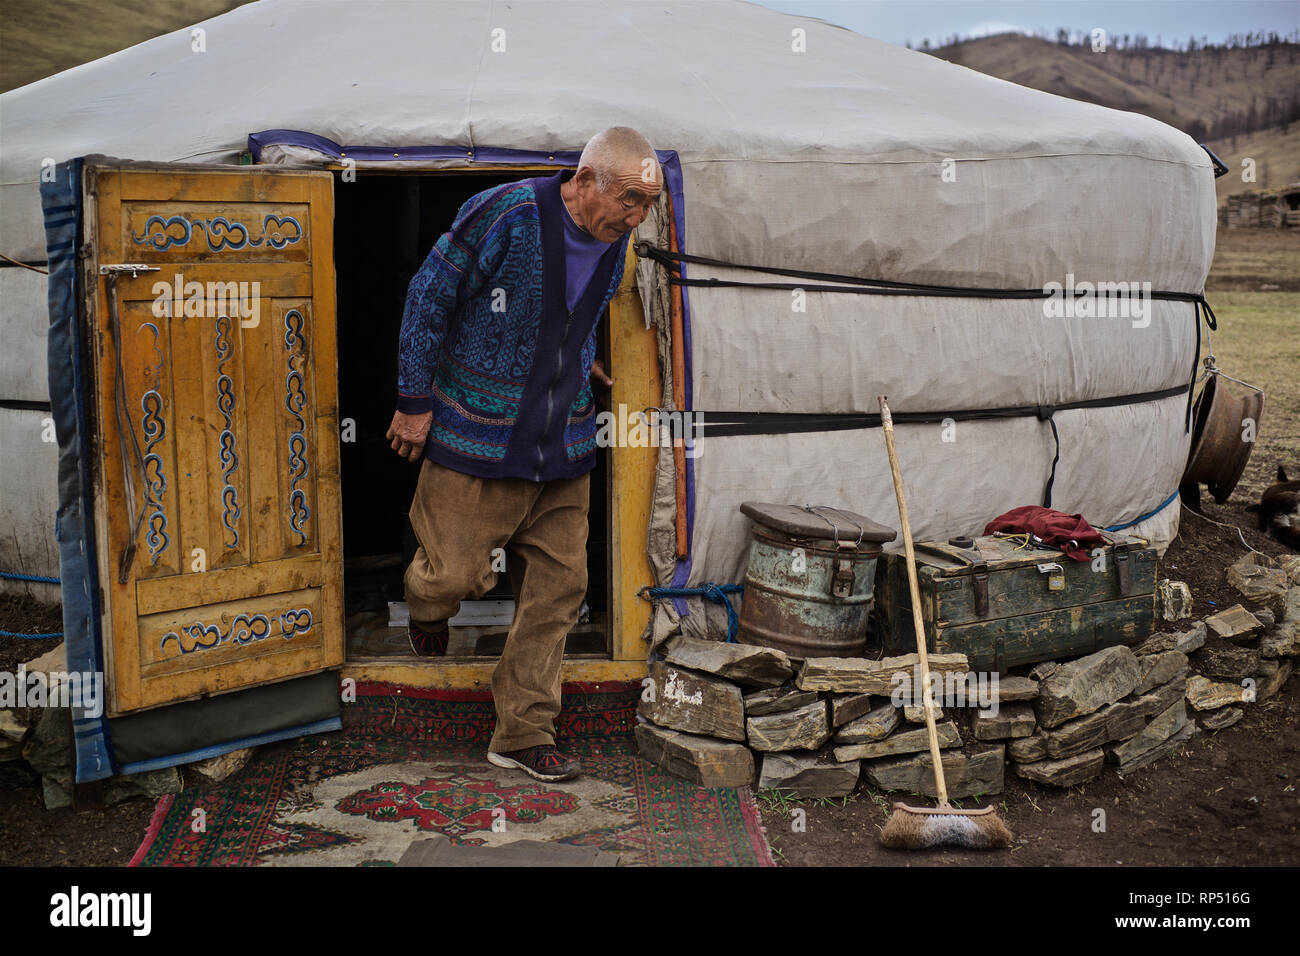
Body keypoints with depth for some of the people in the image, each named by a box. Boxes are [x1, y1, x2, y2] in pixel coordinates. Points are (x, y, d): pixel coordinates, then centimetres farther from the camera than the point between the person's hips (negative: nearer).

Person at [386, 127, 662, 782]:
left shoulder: (613, 239, 1)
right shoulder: (505, 213, -19)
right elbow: (429, 297, -12)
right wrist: (415, 402, -8)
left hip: (565, 445, 6)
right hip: (477, 436, -6)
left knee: (557, 587, 4)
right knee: (457, 574, -3)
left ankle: (523, 734, 16)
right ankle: (426, 604, 37)